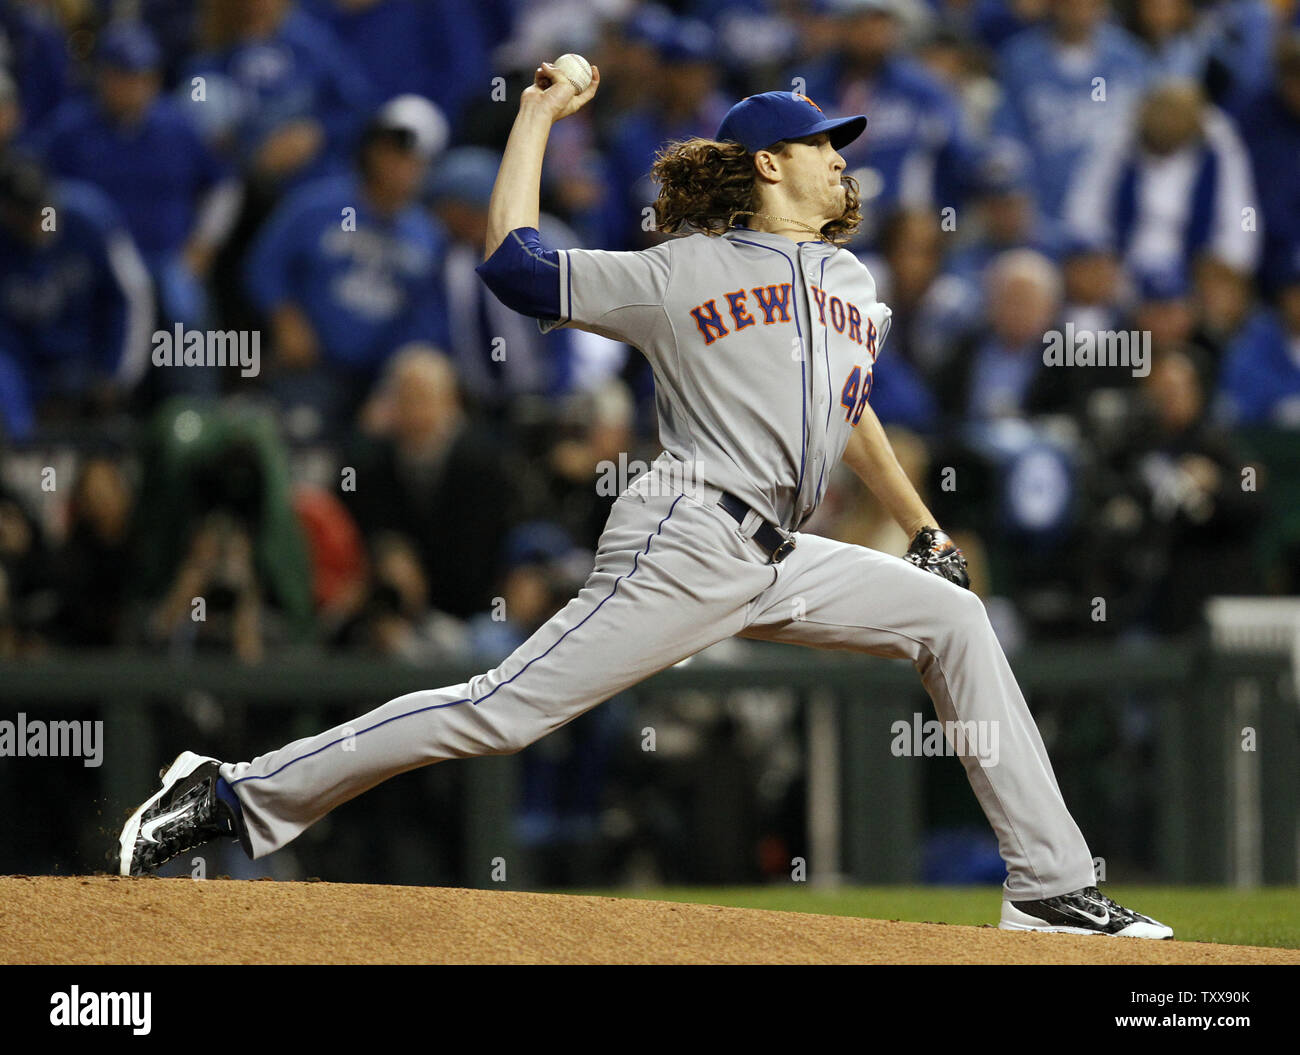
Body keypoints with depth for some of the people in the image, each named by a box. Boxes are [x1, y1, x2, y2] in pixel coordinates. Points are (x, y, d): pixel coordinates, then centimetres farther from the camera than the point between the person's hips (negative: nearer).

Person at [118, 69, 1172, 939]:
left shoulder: (854, 282, 20)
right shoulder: (680, 272, 1)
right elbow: (514, 261, 0)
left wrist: (924, 530, 32)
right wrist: (538, 116, 6)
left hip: (780, 564, 7)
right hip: (689, 541, -7)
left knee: (954, 619, 1)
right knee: (505, 709, -16)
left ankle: (1052, 888, 1)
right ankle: (236, 796, -14)